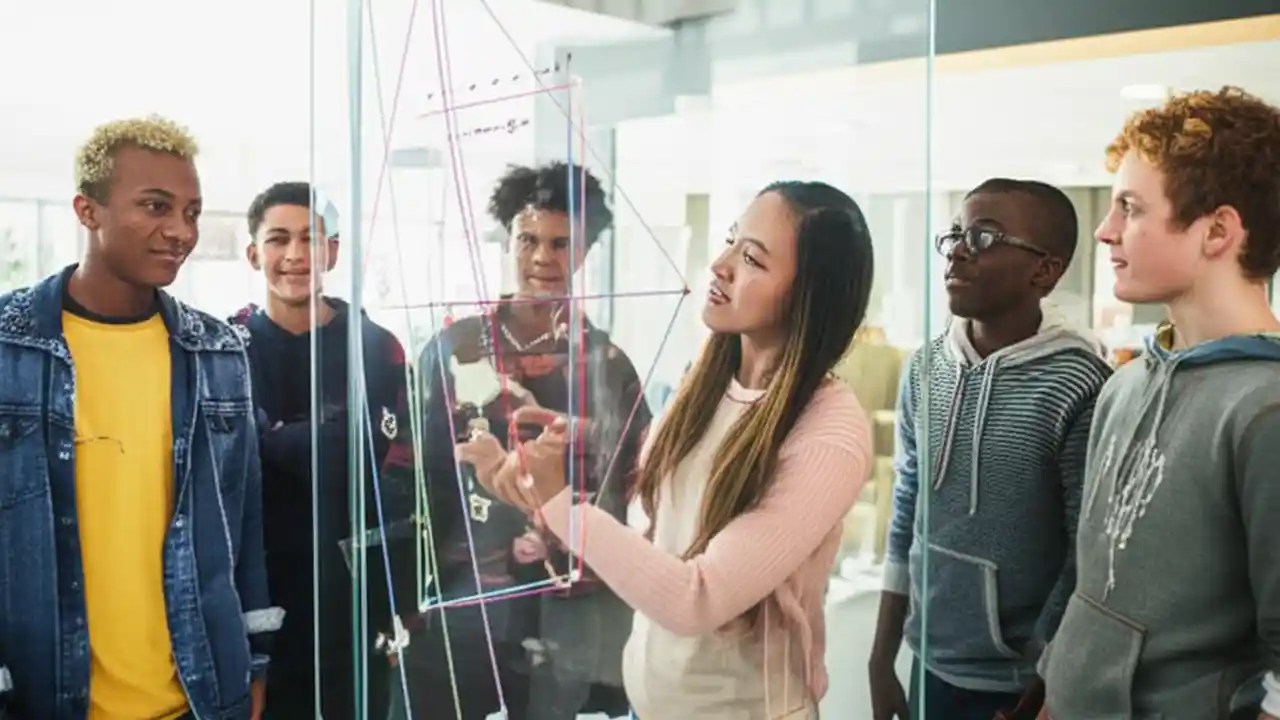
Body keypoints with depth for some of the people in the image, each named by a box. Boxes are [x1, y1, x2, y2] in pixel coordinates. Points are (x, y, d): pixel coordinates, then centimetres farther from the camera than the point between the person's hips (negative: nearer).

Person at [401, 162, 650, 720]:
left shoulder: (608, 362, 1)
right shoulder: (453, 349, -1)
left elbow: (641, 482, 7)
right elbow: (419, 475, 3)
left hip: (575, 616, 1)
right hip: (463, 605, 0)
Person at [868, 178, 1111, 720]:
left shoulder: (1079, 387, -16)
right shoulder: (925, 371, 1)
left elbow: (1088, 556, -13)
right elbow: (906, 521, 6)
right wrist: (882, 659, 8)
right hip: (930, 667, 5)